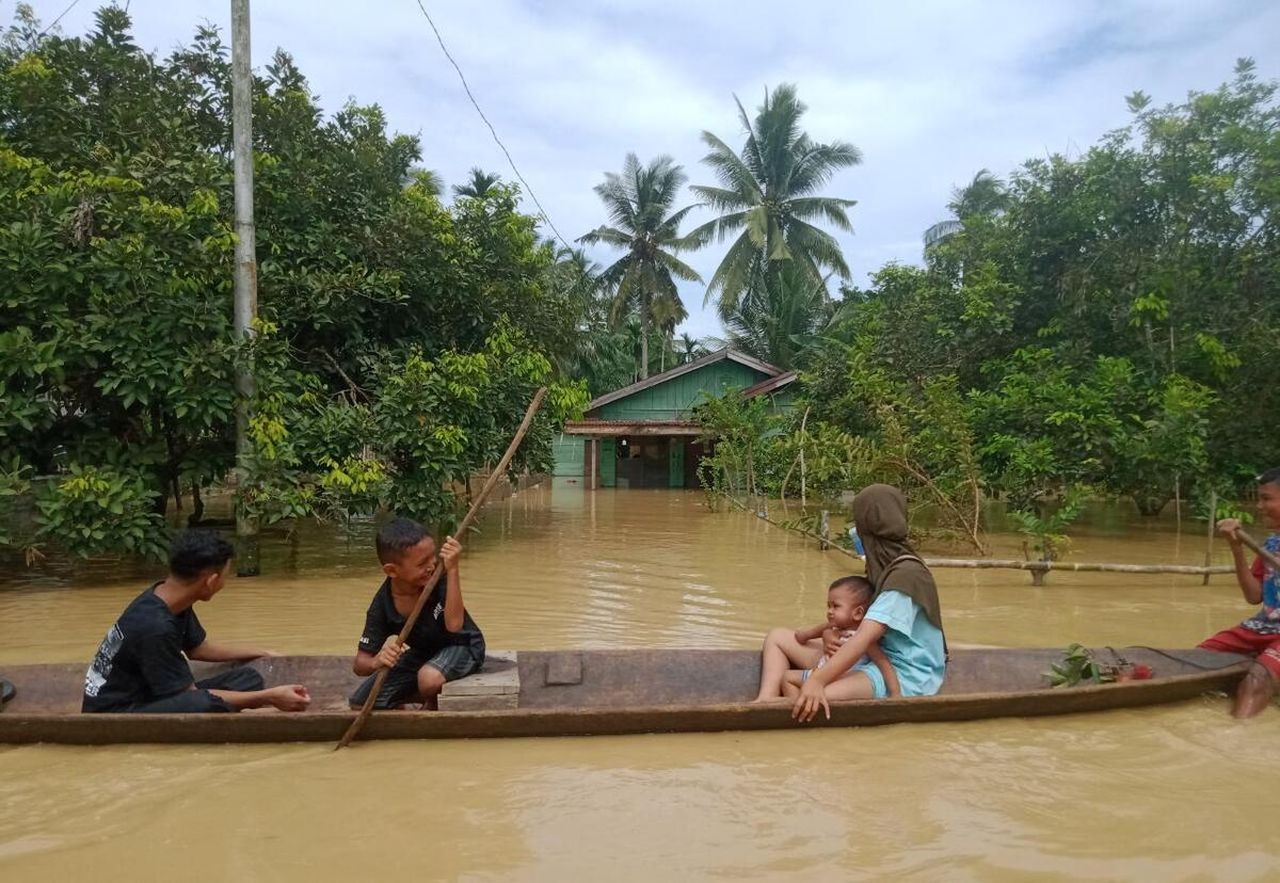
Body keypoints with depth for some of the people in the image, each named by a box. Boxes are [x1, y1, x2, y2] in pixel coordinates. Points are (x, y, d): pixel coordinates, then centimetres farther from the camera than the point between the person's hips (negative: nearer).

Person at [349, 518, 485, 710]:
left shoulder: (439, 580, -28)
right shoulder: (382, 604, -21)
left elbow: (454, 625, -44)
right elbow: (359, 664, -16)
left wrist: (452, 570, -49)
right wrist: (376, 662, -42)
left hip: (460, 646, -4)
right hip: (420, 651, 4)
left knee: (430, 678, -37)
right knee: (360, 705, 0)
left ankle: (432, 705, -2)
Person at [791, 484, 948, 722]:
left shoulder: (905, 575, -18)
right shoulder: (885, 566, 12)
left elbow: (864, 638, -30)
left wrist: (817, 680, -39)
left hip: (907, 676, -9)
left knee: (815, 698, -35)